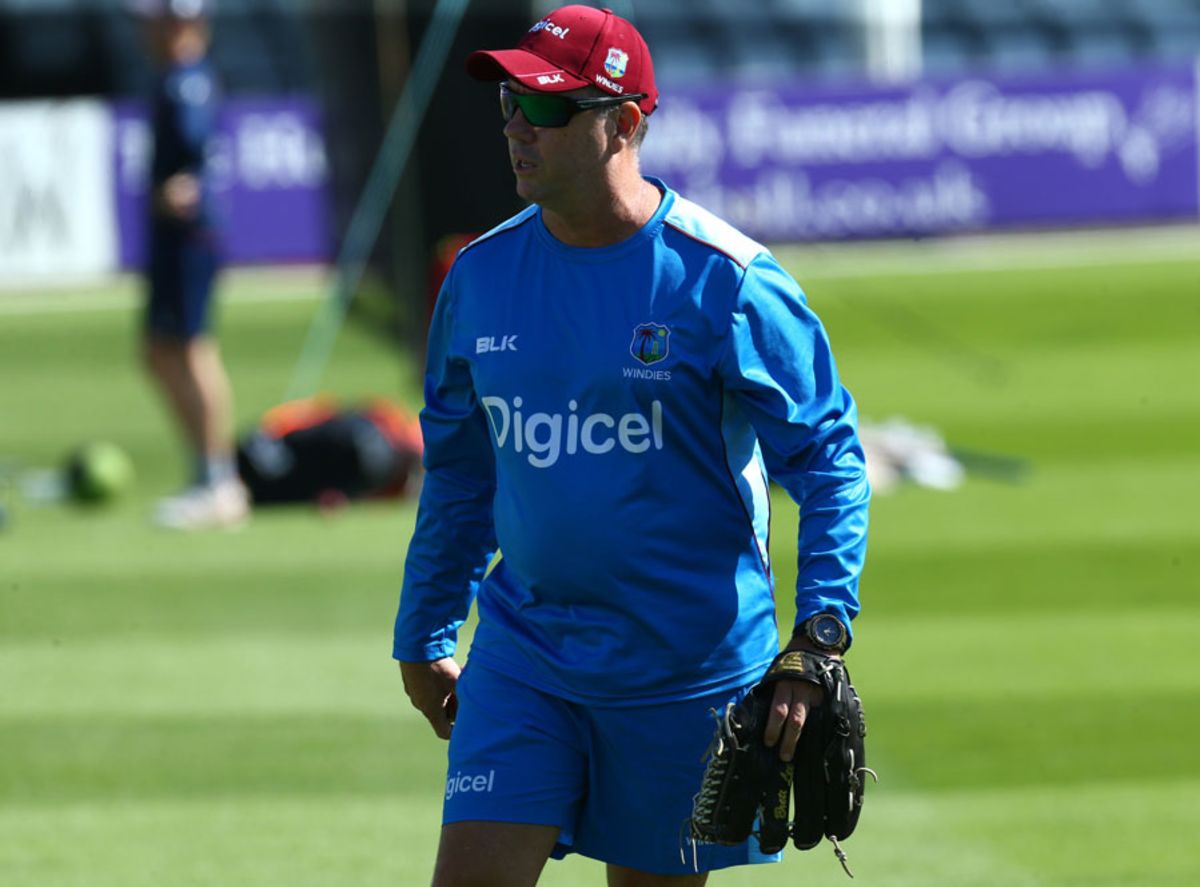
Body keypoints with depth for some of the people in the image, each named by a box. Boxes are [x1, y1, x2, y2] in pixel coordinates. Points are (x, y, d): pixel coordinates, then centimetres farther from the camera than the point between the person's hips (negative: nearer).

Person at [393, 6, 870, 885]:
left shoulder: (724, 280, -11)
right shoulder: (481, 276, 4)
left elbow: (827, 458, -7)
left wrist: (819, 640, -18)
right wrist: (423, 638, 21)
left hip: (686, 671, -4)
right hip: (522, 656, 4)